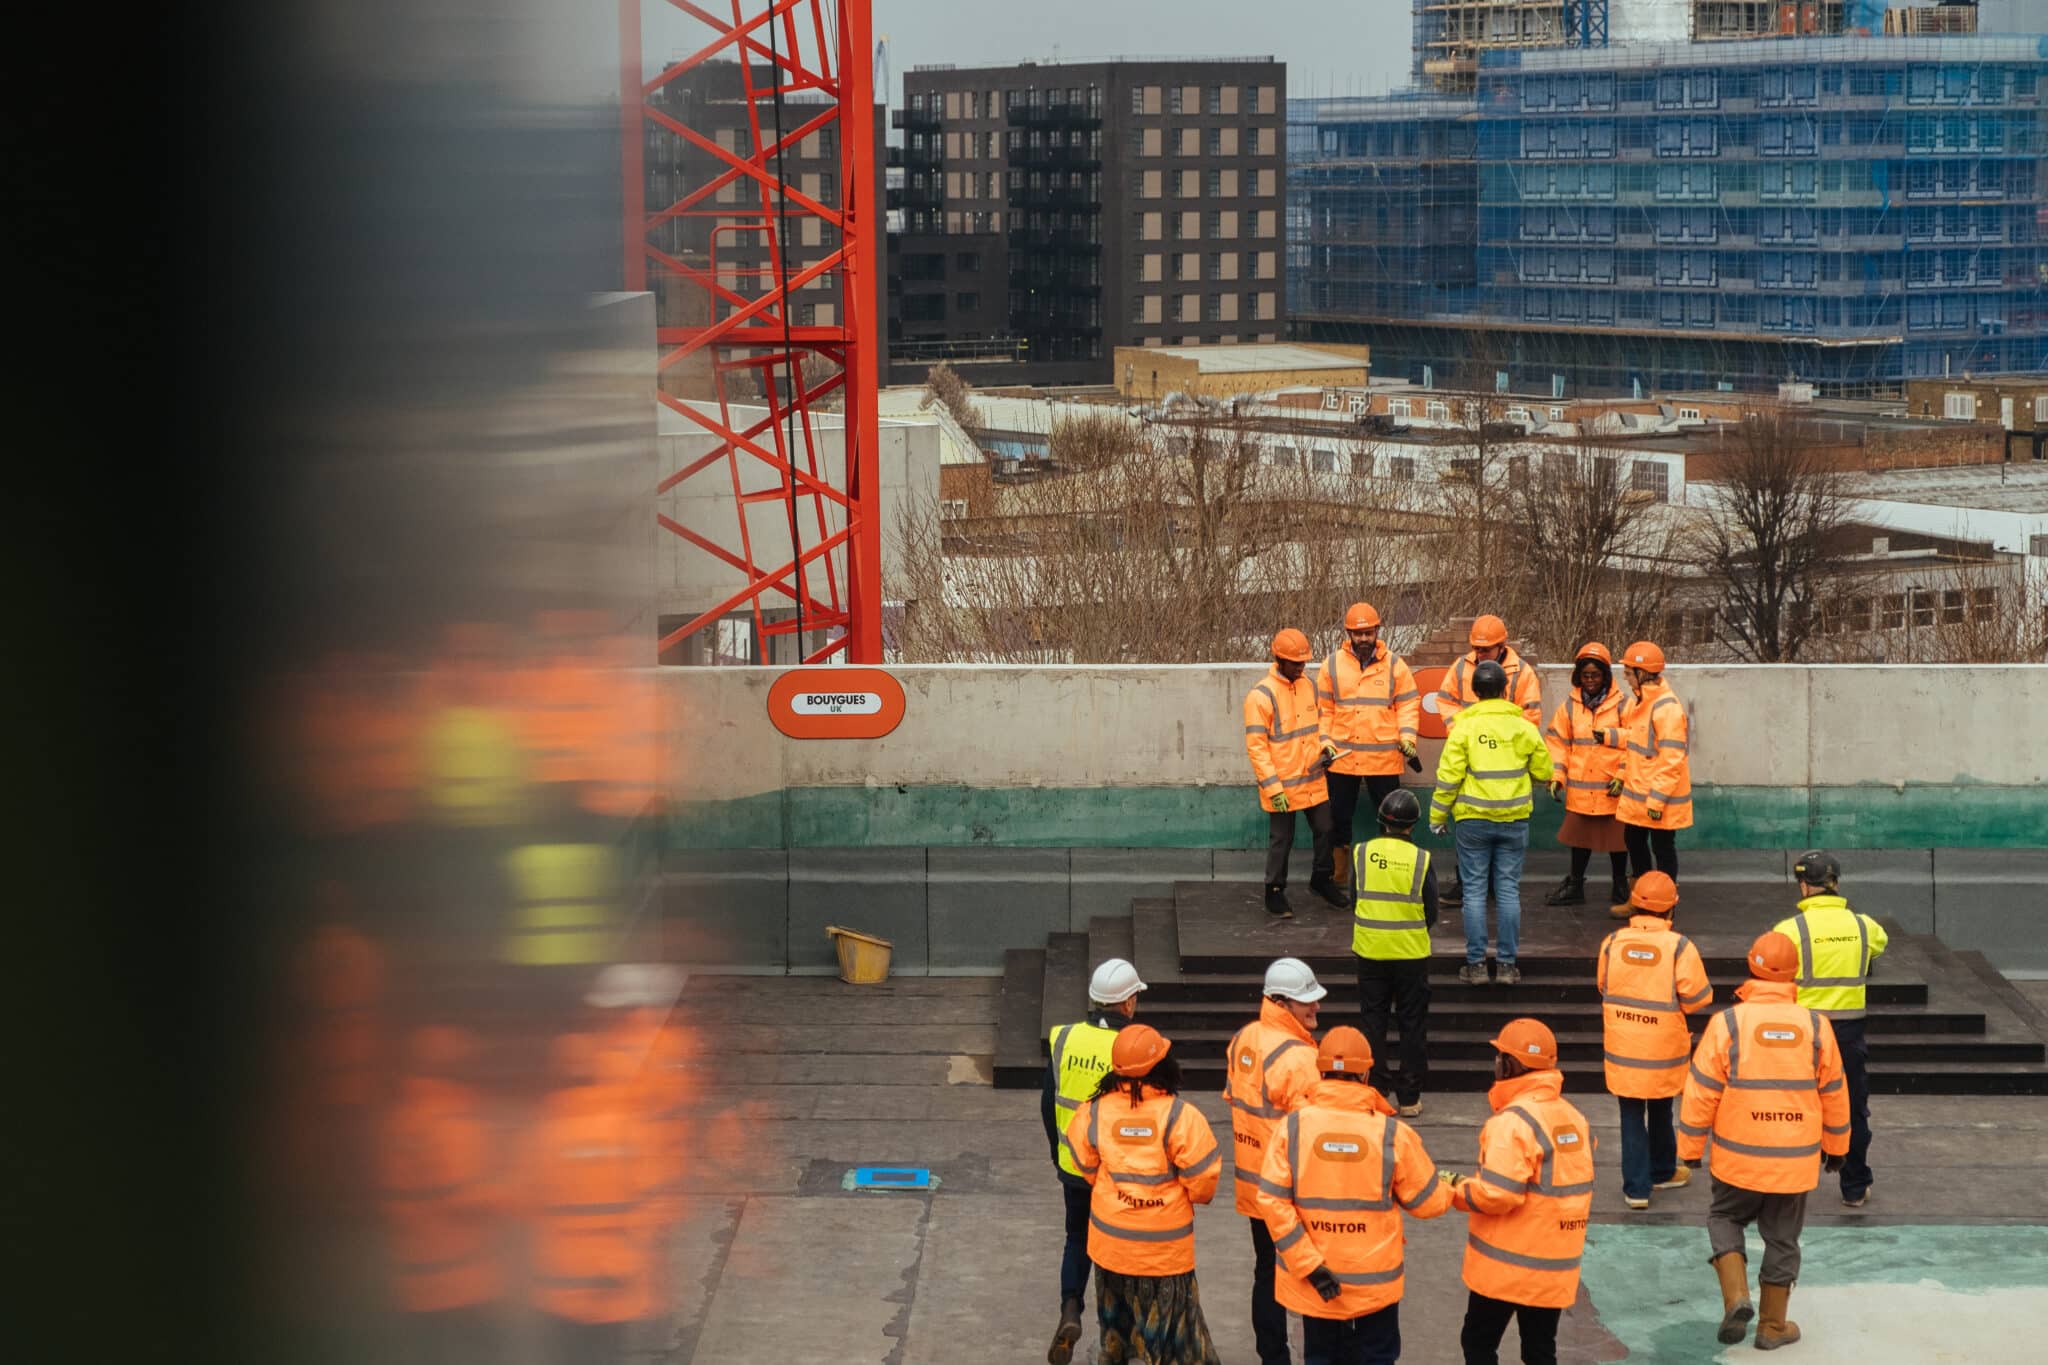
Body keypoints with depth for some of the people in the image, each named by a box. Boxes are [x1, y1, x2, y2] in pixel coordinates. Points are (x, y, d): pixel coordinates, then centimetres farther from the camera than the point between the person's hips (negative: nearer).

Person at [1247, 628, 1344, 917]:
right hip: (1283, 785, -6)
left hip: (1313, 780, 6)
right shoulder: (1261, 696, -17)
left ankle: (1322, 880, 34)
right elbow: (1256, 746, -17)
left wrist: (1323, 750, 3)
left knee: (1324, 830, 14)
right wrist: (1272, 786, -19)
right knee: (1281, 840, 4)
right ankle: (1275, 892, 18)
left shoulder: (1309, 686, 4)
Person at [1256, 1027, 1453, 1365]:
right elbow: (1429, 1202, -3)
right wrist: (1448, 1189, 20)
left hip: (1313, 1283, 1)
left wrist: (1308, 1265, -12)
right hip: (1374, 1281, -1)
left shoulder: (1293, 1127, -11)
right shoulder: (1392, 1134, -13)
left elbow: (1272, 1201, -16)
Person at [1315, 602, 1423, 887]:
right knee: (1339, 817, 9)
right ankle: (1338, 879, 21)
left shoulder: (1394, 663, 1)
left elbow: (1408, 703, 3)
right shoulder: (1332, 664, 2)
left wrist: (1407, 736, -10)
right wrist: (1325, 741, -4)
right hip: (1341, 756, 1)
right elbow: (1322, 708, 6)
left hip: (1384, 756, -1)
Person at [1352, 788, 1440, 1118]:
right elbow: (1432, 912, -3)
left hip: (1370, 950, 1)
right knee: (1413, 1024, 10)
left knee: (1373, 1020, 12)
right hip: (1411, 952, -1)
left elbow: (1354, 899, 2)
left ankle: (1376, 1091, 14)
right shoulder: (1421, 859, -11)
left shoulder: (1362, 853, -7)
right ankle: (1409, 1097, 13)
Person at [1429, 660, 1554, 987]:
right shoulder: (1524, 727, -2)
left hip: (1473, 819, -2)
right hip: (1514, 819, 2)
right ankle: (1508, 965, 9)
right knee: (1509, 891, 8)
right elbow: (1543, 772, 6)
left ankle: (1476, 965, 6)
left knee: (1474, 891, 5)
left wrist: (1438, 816, 2)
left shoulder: (1464, 728, -8)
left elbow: (1448, 777, -9)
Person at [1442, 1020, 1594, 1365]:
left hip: (1506, 1263, -7)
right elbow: (1570, 1180, 12)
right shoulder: (1573, 1115, 7)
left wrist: (1457, 1188, -7)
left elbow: (1497, 1194, -24)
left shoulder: (1513, 1122, -19)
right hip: (1557, 1265, 7)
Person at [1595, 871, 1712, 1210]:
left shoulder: (1612, 943, -9)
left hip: (1622, 1049, 1)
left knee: (1632, 1117, 10)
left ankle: (1636, 1188, 9)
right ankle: (1662, 1172, 38)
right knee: (1660, 1112, 21)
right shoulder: (1679, 947, -18)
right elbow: (1697, 999, -12)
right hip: (1664, 1051, -1)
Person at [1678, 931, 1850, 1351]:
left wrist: (1690, 1146, 3)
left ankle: (1736, 1297, 1)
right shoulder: (1815, 1026, -6)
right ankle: (1772, 1326, 23)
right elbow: (1834, 1094, 4)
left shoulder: (1728, 1023, -14)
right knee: (1782, 1238, 15)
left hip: (1739, 1158, -2)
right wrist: (1836, 1146, 19)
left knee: (1725, 1219, 20)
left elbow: (1702, 1092, -10)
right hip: (1796, 1160, 2)